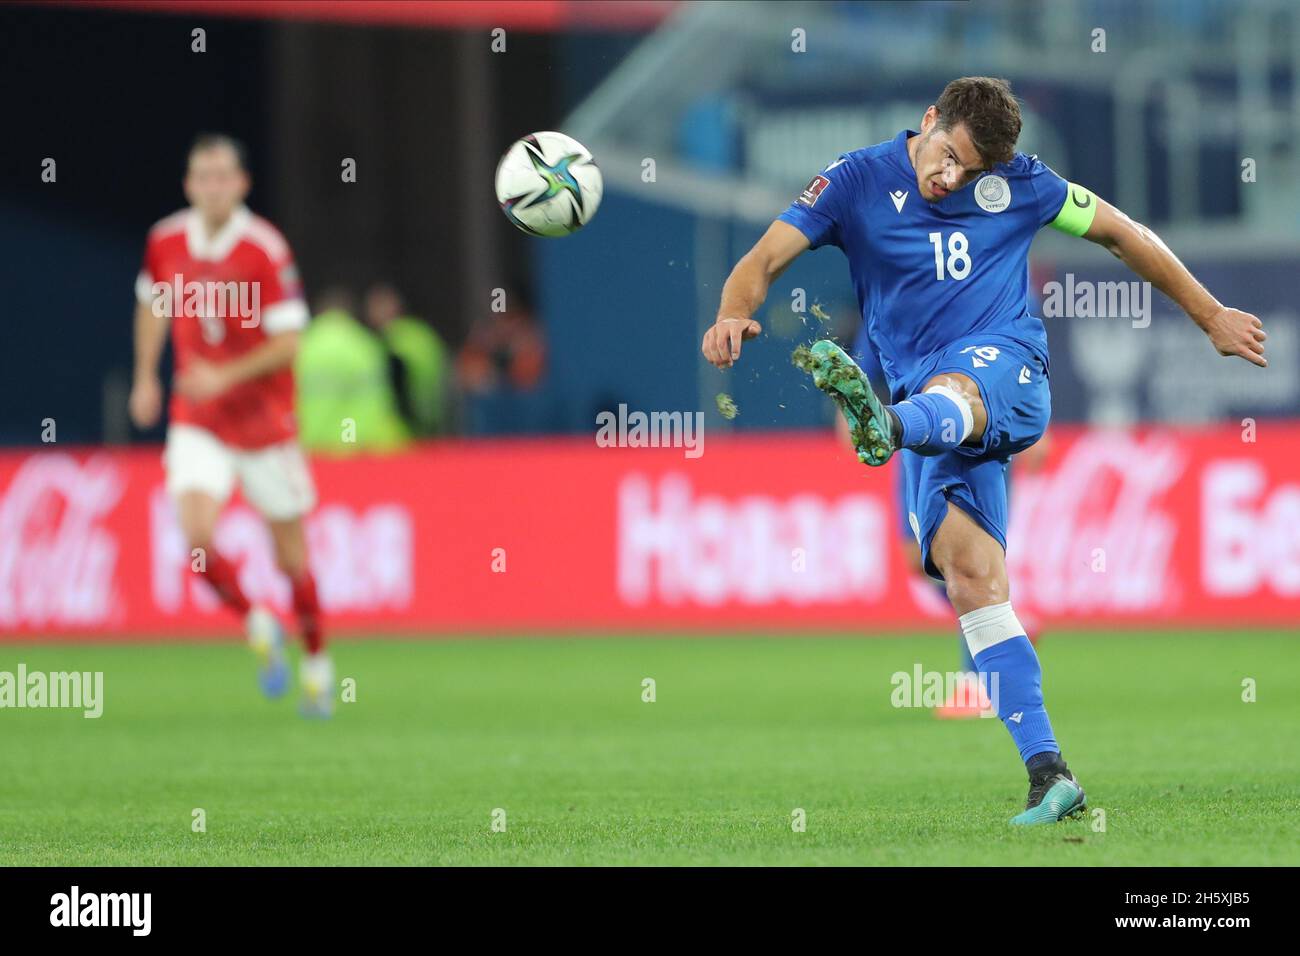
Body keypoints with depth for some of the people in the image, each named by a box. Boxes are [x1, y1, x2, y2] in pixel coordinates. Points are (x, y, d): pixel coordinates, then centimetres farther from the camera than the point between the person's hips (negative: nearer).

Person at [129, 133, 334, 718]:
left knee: (289, 550, 6)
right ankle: (257, 628, 8)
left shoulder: (265, 250, -16)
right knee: (197, 533, -17)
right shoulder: (166, 243, -3)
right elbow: (151, 304, 18)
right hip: (196, 421, 3)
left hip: (263, 416, -3)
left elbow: (288, 341, -15)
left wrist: (225, 375, -24)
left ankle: (317, 660, 27)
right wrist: (146, 377, 13)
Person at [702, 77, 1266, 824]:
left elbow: (1122, 233, 19)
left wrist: (1213, 318, 24)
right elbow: (765, 260, -4)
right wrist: (735, 313, -28)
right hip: (931, 405, 2)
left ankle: (886, 426, -79)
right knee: (968, 570, -15)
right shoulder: (857, 181, 4)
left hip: (1007, 371, -2)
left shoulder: (1017, 181, 7)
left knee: (948, 395, -40)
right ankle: (1049, 774, -17)